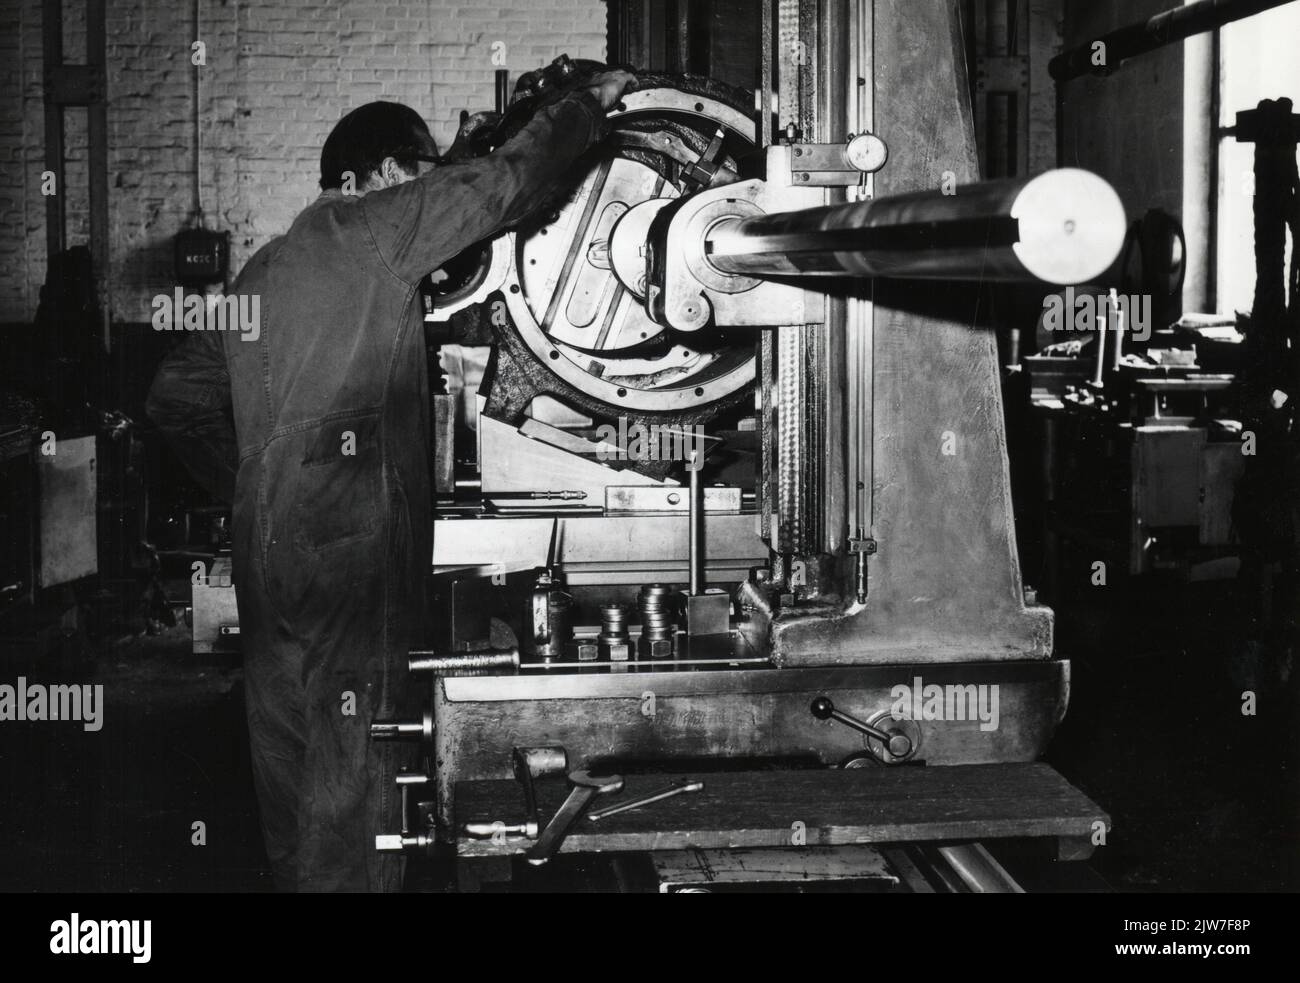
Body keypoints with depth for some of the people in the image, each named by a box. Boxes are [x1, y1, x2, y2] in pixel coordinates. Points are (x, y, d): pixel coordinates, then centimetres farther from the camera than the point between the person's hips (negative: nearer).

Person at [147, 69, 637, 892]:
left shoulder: (264, 270, 20)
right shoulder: (374, 224, -3)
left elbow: (179, 397, 21)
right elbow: (504, 182, -4)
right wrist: (591, 106, 10)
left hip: (265, 546, 9)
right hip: (352, 544, -9)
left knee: (290, 750, 15)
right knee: (353, 762, -5)